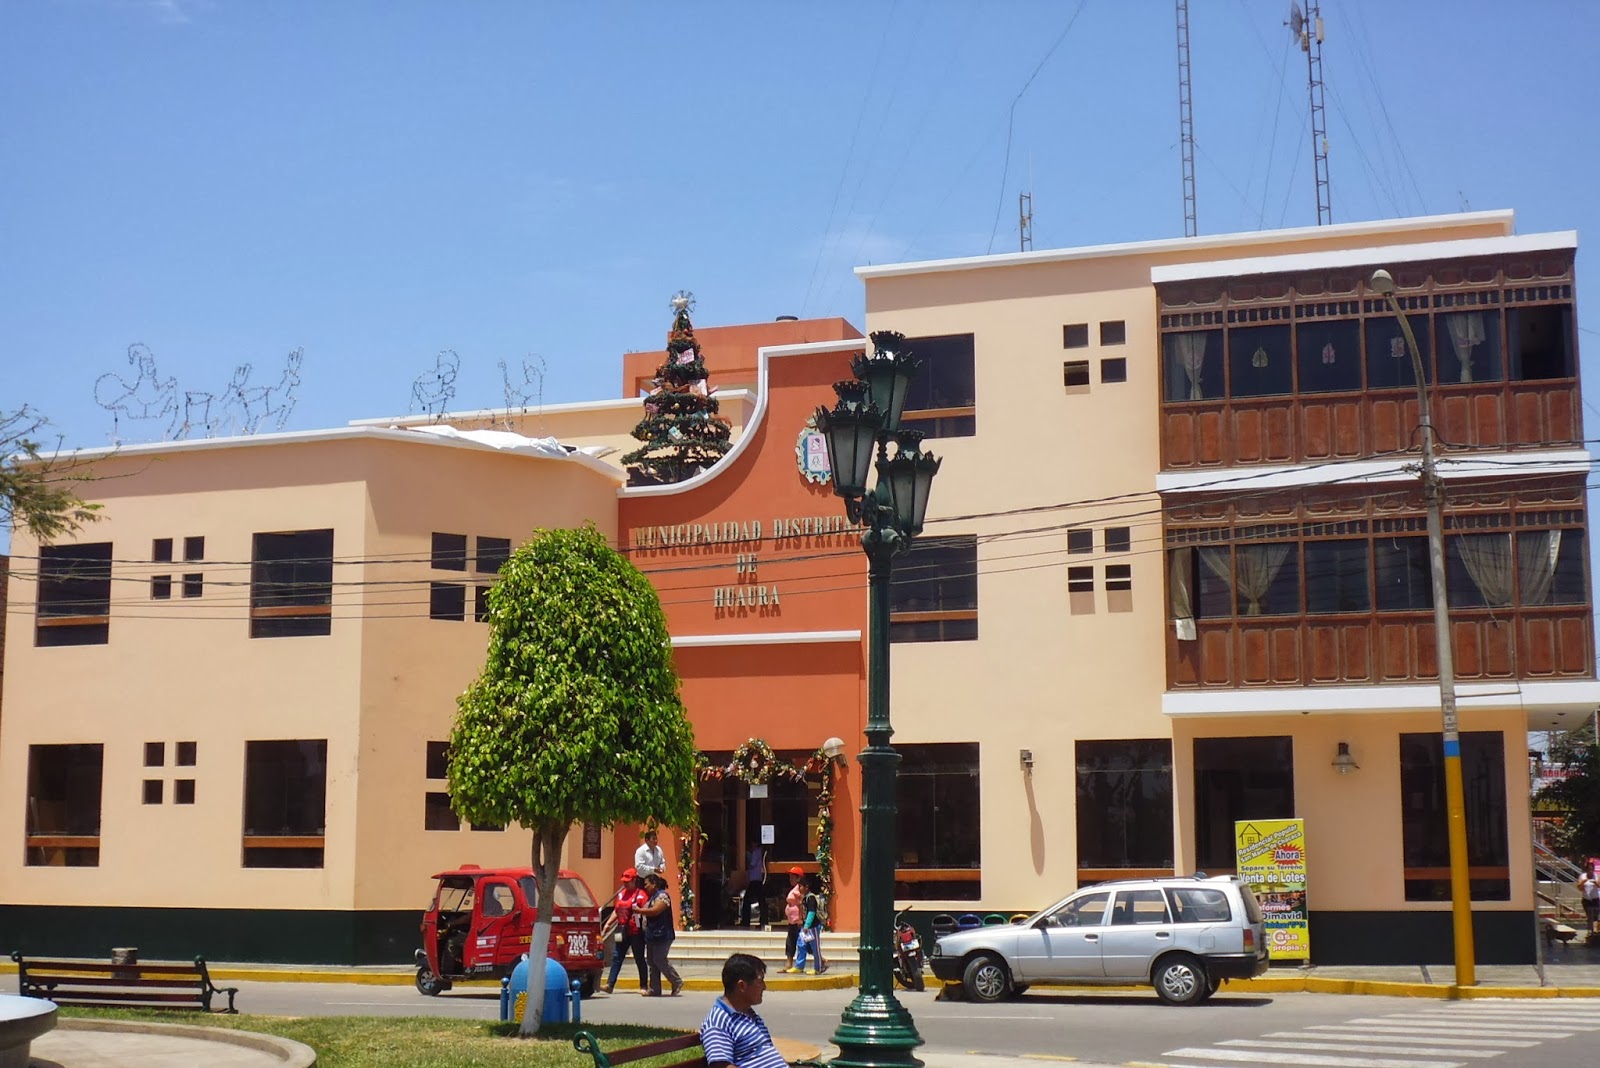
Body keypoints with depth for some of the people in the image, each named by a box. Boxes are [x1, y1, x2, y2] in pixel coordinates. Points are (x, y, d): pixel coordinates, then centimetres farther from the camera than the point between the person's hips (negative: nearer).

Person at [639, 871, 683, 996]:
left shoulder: (662, 895, -12)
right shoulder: (653, 896, 19)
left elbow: (655, 911, -22)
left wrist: (639, 910, -14)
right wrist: (640, 911, 4)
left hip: (661, 935, -10)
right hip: (652, 935, 10)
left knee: (659, 960, -9)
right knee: (653, 963, 8)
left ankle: (677, 982, 3)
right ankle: (654, 989, 10)